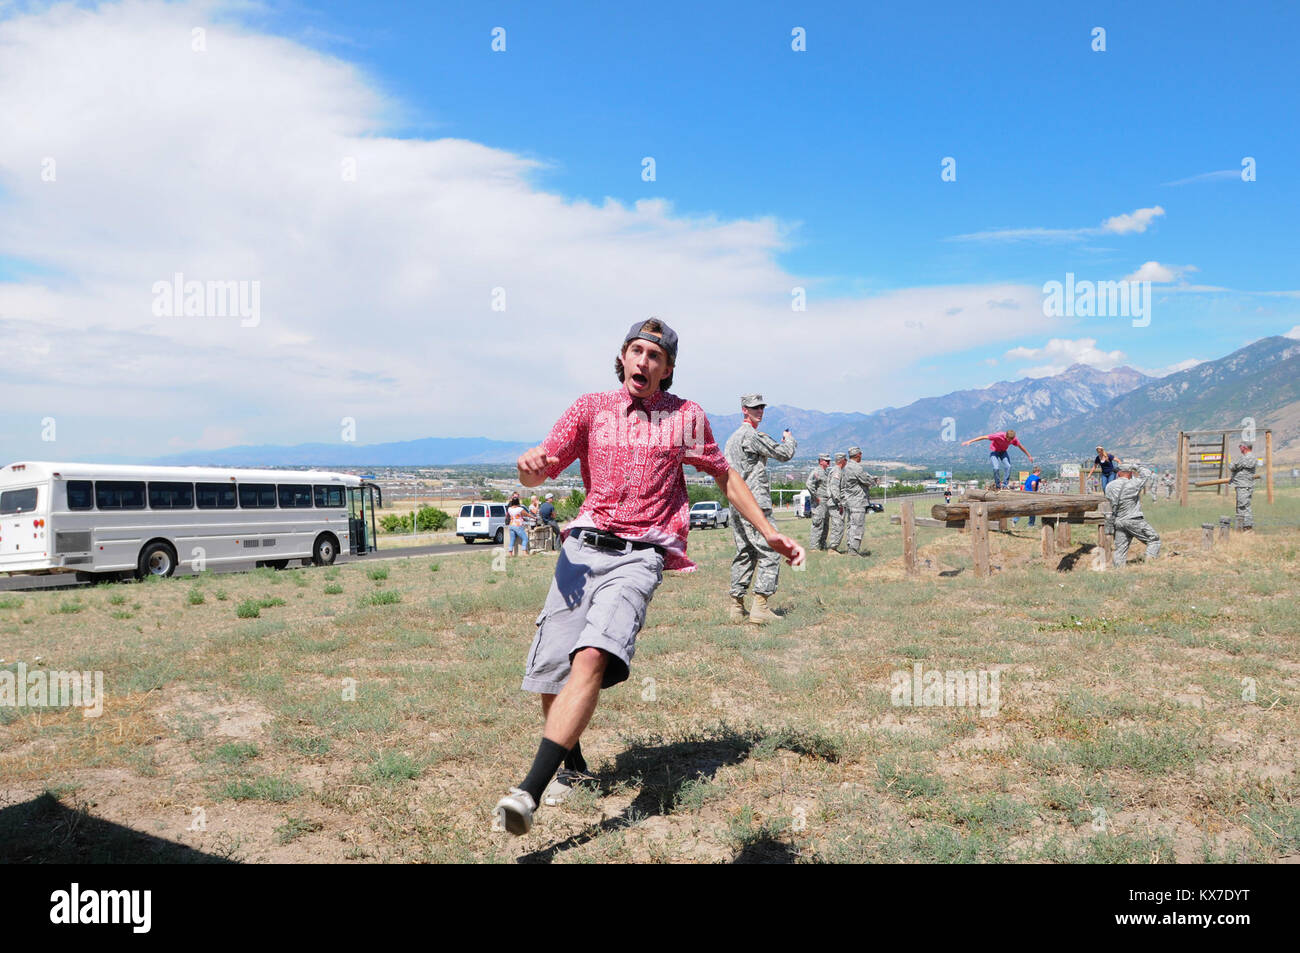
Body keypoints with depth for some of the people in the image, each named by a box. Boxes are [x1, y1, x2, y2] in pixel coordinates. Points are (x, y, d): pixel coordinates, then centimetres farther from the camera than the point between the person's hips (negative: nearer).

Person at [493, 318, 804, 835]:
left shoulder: (686, 416, 11)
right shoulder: (591, 407, 11)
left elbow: (726, 477, 22)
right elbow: (540, 474, 5)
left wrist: (770, 532, 17)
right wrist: (530, 465, -20)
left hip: (639, 555, -2)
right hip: (583, 548, 3)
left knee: (592, 658, -26)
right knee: (550, 673, -2)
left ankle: (530, 791, -32)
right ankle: (573, 766, 27)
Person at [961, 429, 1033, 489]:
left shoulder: (1013, 439, -18)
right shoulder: (998, 436, -32)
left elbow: (1021, 446, 0)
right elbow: (984, 437, -29)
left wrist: (1029, 456, 12)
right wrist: (970, 441, -29)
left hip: (1003, 452, 4)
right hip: (994, 451, -4)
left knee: (1008, 466, -18)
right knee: (996, 468, -23)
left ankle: (1004, 486, -10)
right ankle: (998, 486, -5)